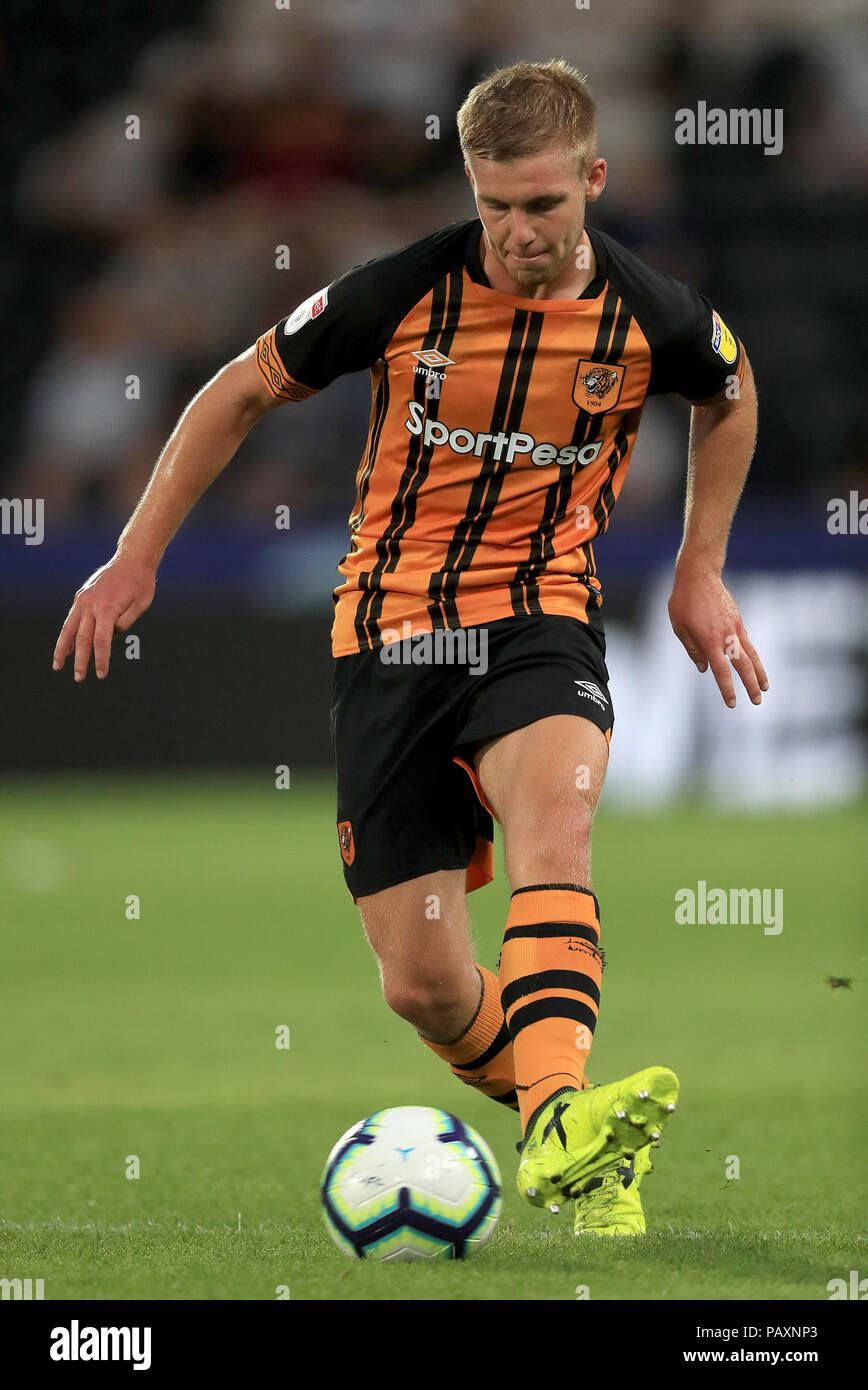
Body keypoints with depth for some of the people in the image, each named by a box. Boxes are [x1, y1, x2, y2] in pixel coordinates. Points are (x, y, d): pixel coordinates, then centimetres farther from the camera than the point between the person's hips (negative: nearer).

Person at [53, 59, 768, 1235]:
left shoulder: (652, 319, -6)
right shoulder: (402, 293, -10)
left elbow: (732, 393, 20)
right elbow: (245, 390, 5)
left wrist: (701, 571, 19)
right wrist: (137, 557, 6)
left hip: (539, 619, -1)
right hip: (391, 630, 1)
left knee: (555, 825, -35)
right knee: (422, 985, -5)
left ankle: (562, 1129, -52)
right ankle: (556, 1124, 22)